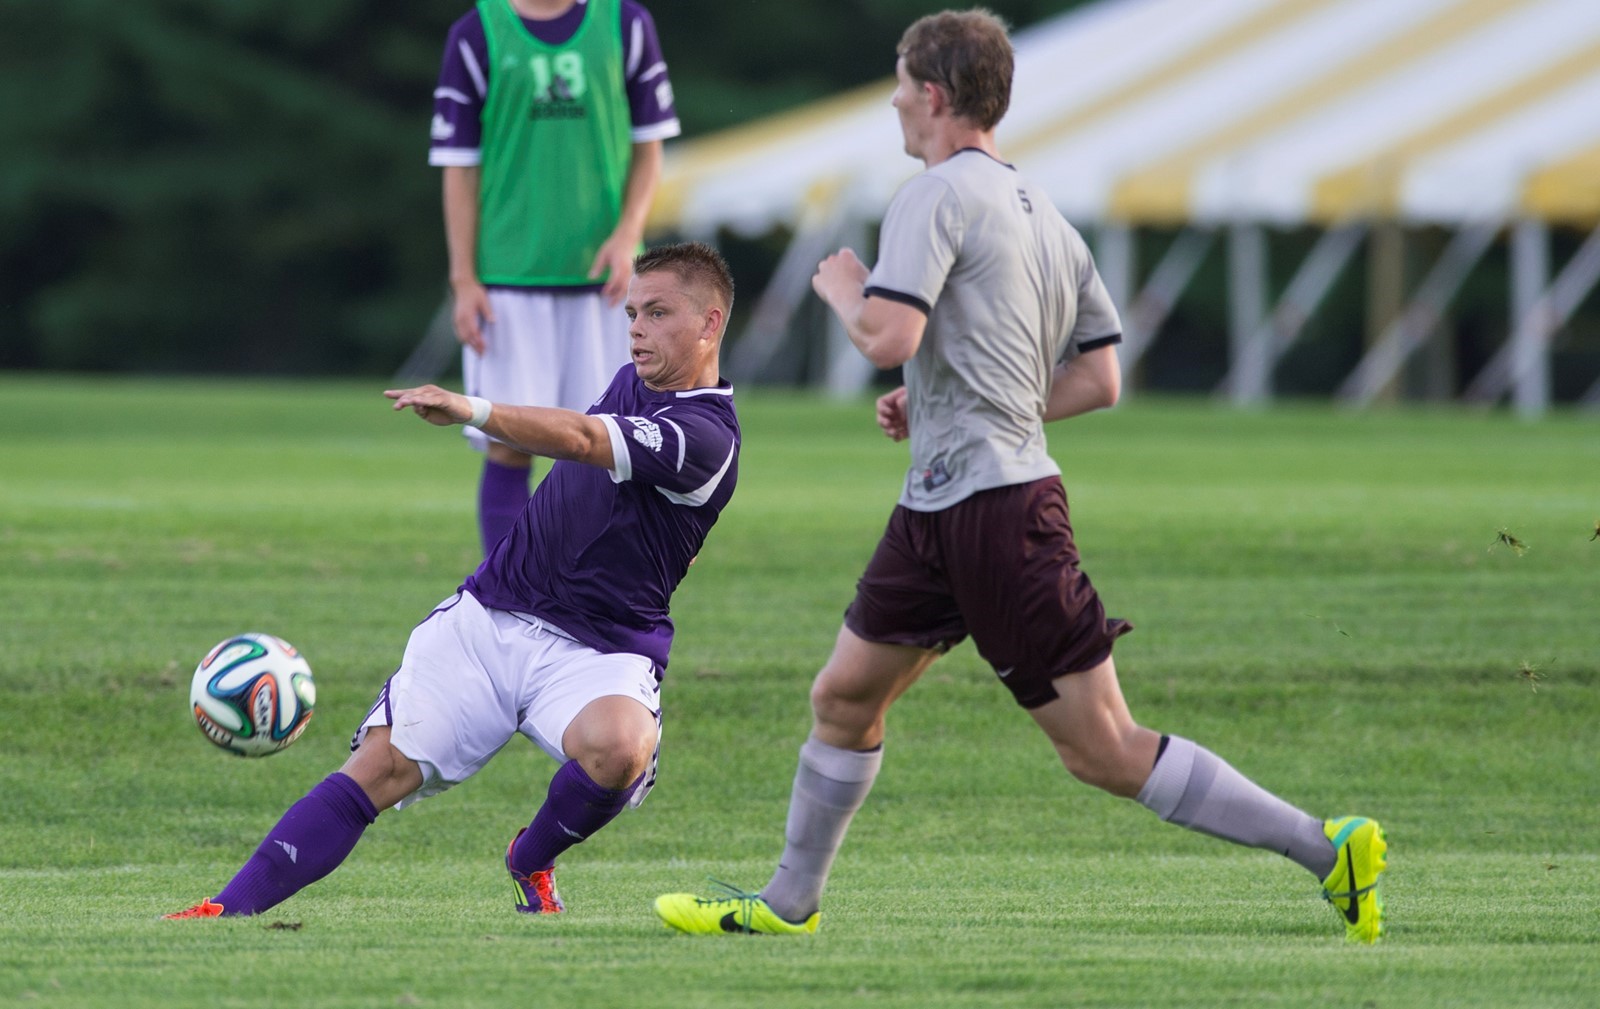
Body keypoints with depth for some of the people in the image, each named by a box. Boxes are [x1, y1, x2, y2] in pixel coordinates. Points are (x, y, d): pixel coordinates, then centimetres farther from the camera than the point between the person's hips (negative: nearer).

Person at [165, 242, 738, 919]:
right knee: (381, 766, -11)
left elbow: (576, 440, -31)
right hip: (489, 616, 6)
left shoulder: (705, 436, -15)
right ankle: (231, 908, -16)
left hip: (596, 651, -6)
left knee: (618, 749, -37)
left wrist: (474, 412, -44)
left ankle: (532, 862, -6)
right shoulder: (634, 382, 13)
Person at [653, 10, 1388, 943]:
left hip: (996, 509, -10)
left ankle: (1329, 849, -10)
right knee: (845, 696, 16)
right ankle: (789, 902, 26)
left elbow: (888, 338, -24)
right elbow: (1101, 380, 18)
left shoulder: (938, 196, -11)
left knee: (1104, 751, -9)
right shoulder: (1044, 217, 16)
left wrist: (843, 289, -1)